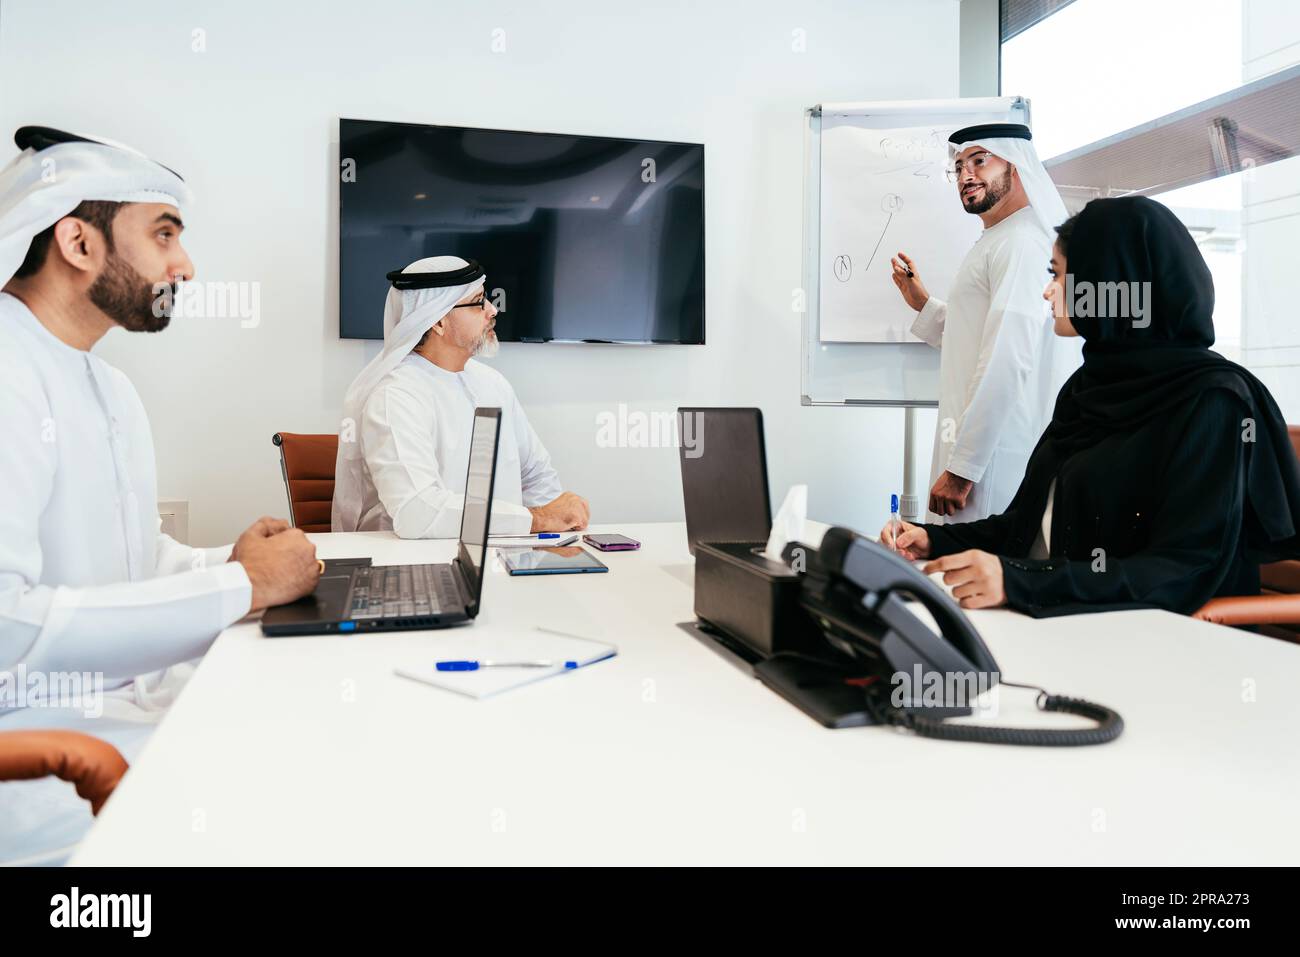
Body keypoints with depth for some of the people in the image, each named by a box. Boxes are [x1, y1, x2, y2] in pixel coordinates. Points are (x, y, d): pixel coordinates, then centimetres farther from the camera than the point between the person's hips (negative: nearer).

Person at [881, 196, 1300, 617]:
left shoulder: (1212, 399, -11)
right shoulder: (1087, 384, 13)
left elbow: (1190, 570, -19)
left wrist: (1020, 582, -31)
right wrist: (936, 539, 3)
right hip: (1057, 620, 7)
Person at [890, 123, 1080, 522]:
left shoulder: (1023, 242, -12)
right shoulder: (995, 243, 21)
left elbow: (1008, 364, -22)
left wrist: (961, 468, -23)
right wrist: (924, 304, 20)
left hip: (997, 457, -10)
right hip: (977, 452, 10)